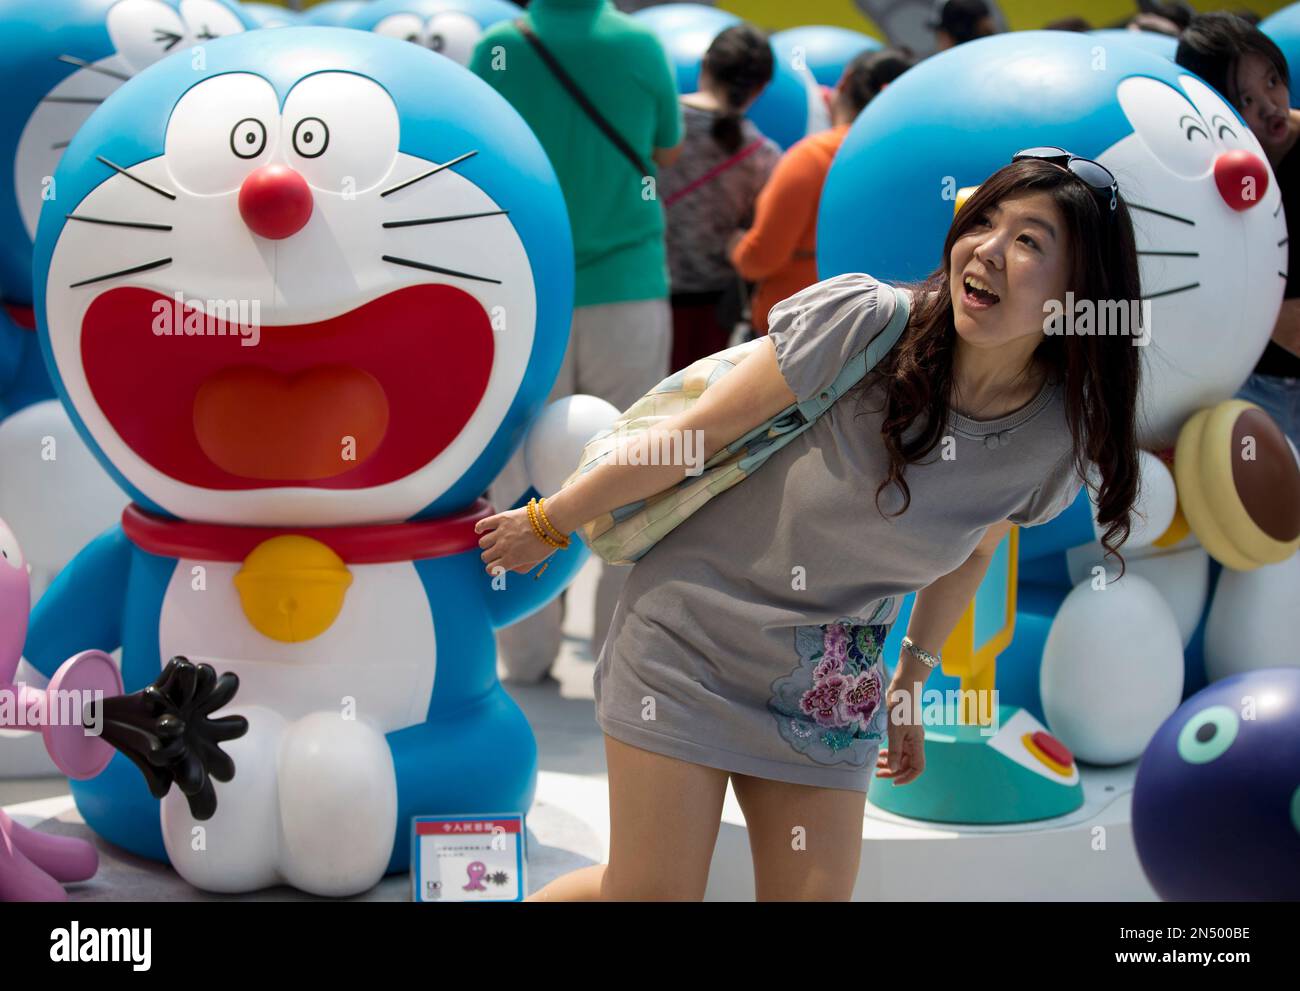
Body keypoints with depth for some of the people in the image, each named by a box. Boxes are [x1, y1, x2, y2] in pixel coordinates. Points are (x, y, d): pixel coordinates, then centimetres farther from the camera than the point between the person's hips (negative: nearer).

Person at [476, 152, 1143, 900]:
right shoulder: (862, 320, -23)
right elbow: (693, 435, -13)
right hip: (694, 634, -4)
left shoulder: (1062, 436, -10)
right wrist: (549, 524, -3)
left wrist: (912, 678, 19)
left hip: (831, 686, 4)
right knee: (652, 892, 0)